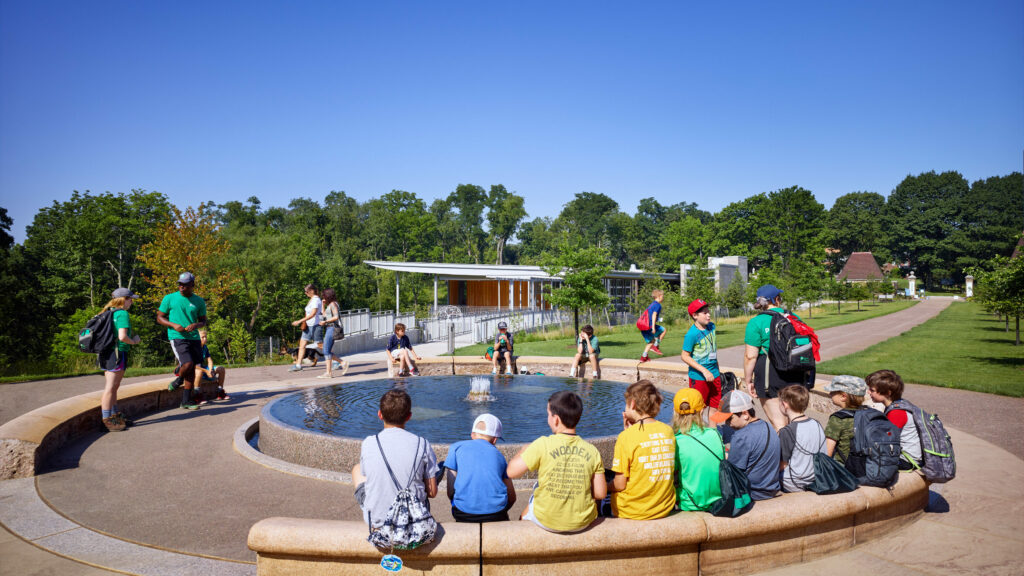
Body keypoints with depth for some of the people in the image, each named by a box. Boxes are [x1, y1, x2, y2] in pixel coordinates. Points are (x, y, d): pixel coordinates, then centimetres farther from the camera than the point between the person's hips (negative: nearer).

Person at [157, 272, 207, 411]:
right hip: (177, 337, -4)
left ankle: (186, 401, 14)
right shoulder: (169, 298, 2)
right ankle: (179, 378, 15)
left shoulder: (199, 301, 9)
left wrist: (196, 325, -8)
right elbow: (159, 318, 7)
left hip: (194, 338, 4)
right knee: (187, 364, -21)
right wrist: (174, 325, -11)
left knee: (192, 369, 5)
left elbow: (203, 321, 16)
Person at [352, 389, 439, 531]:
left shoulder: (368, 443, -12)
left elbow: (366, 475, 5)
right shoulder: (422, 444, -12)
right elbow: (432, 492, -6)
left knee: (357, 469, 27)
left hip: (376, 521, 0)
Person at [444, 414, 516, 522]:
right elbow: (511, 497, 17)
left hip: (464, 515, -2)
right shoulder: (499, 455, 17)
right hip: (496, 515, 2)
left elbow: (450, 492, 5)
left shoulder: (457, 447, 11)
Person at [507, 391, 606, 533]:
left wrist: (524, 451, 5)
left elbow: (511, 472, -14)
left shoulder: (543, 445, -19)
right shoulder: (592, 451, -10)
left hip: (546, 521, -2)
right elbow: (600, 494, -6)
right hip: (582, 522, 2)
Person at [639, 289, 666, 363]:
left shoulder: (652, 304, 22)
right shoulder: (658, 305, -6)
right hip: (649, 325, -8)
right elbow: (654, 315, -18)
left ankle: (643, 357, 17)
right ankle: (655, 346, 7)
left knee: (651, 341, 21)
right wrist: (653, 327, -24)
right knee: (663, 330, 12)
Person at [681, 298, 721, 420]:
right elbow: (684, 356, -17)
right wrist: (704, 370, -19)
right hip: (699, 377, -7)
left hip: (714, 374, 7)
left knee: (714, 406, 12)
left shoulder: (711, 326, 5)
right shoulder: (692, 334, -17)